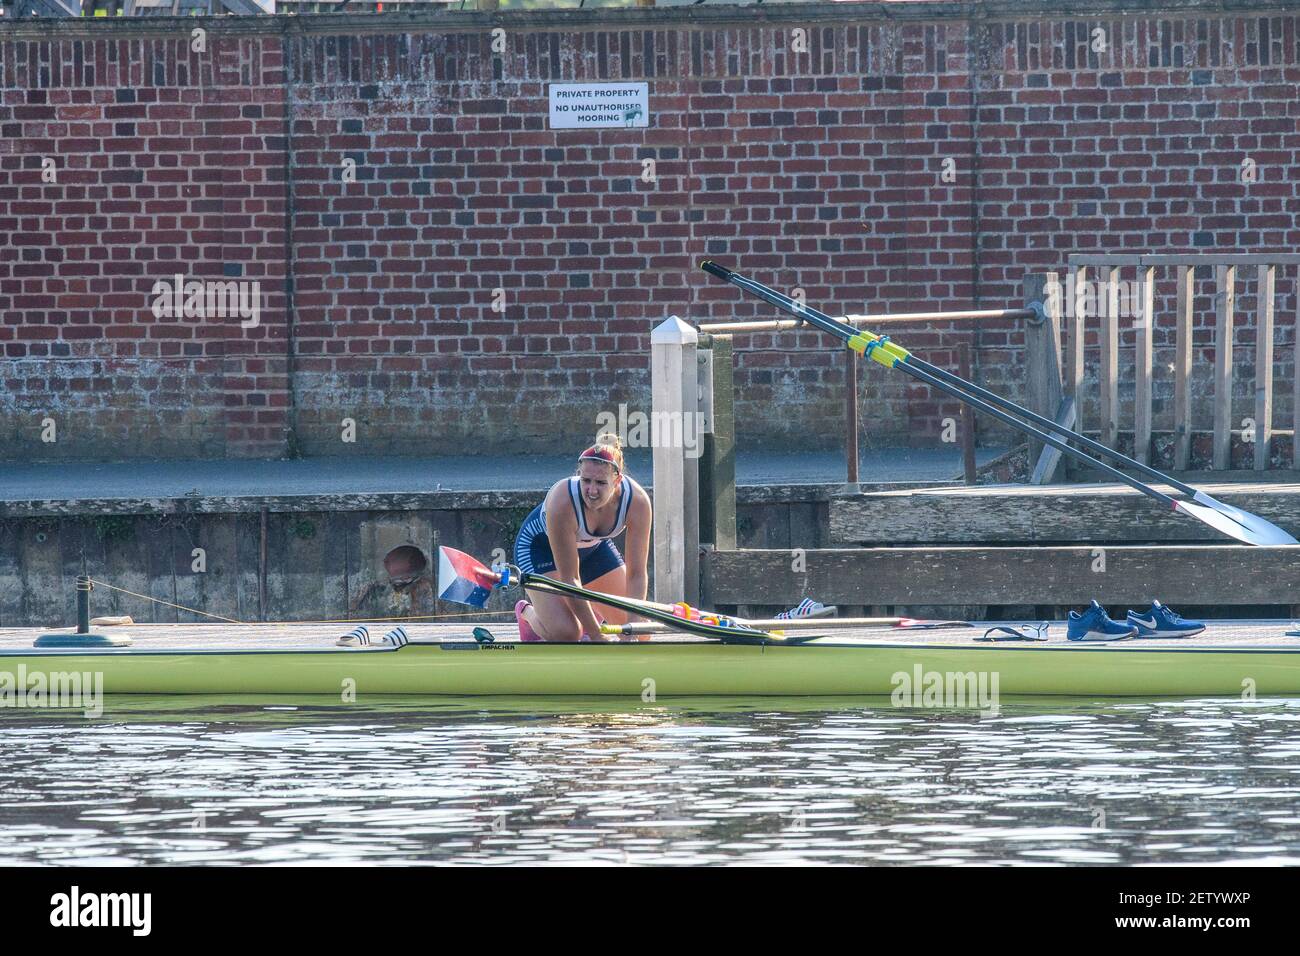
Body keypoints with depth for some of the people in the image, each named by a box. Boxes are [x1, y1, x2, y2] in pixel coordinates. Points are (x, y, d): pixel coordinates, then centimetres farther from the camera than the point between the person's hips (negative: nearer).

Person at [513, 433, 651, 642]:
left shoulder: (637, 501, -31)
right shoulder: (562, 501, -41)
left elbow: (636, 574, -25)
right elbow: (569, 578, -35)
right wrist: (596, 635, -32)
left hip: (593, 546, 4)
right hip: (540, 545, -4)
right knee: (565, 633, -22)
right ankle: (527, 613, 13)